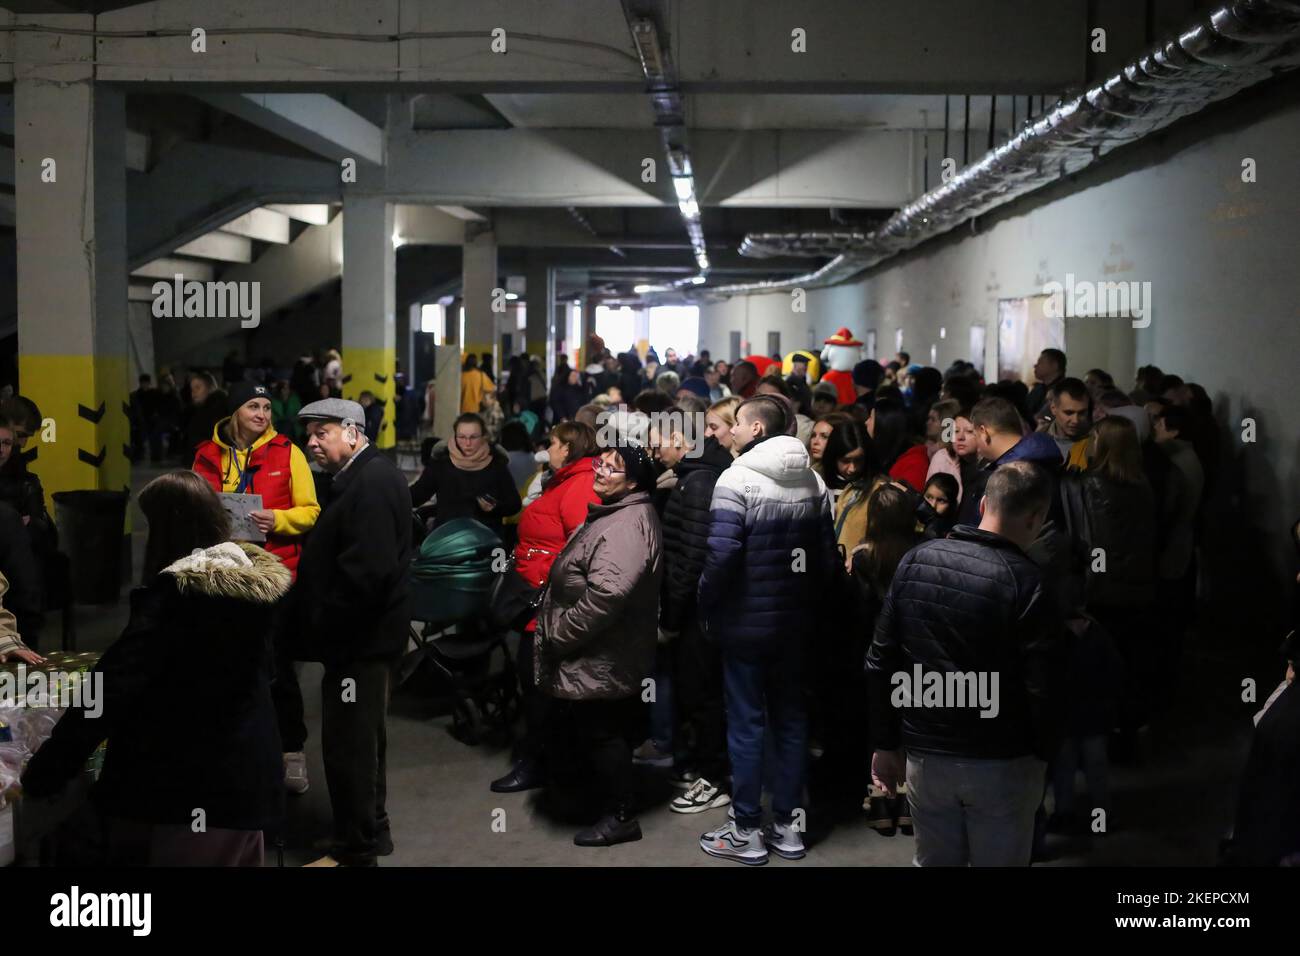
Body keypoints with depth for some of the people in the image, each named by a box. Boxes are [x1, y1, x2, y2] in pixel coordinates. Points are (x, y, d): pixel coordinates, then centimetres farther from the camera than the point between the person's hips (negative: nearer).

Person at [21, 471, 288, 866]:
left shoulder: (175, 593, -19)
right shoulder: (258, 580, 4)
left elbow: (113, 688, -24)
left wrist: (39, 776, -20)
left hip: (186, 786, -7)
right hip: (249, 775, 7)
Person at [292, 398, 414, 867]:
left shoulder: (372, 482, -19)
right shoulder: (360, 477, 15)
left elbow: (365, 569, -27)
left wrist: (323, 625, -19)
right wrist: (319, 621, 11)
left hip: (360, 635, -11)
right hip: (362, 632, 11)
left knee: (347, 743, -4)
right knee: (361, 738, 20)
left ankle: (355, 850, 6)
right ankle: (369, 833, 33)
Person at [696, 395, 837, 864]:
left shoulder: (738, 478, -14)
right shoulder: (813, 481, 7)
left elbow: (722, 554, -21)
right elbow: (828, 556, 6)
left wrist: (707, 606, -8)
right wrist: (802, 597, 14)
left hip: (746, 621, -6)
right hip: (794, 622, 6)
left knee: (746, 724, 2)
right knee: (791, 720, 12)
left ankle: (746, 832, 10)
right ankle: (787, 826, 20)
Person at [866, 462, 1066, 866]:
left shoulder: (915, 561, -2)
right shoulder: (1027, 583, -16)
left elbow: (880, 662, 1)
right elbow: (1044, 688, -15)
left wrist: (885, 743, 9)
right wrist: (1045, 753, 3)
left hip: (925, 757, 4)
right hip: (1002, 765, -4)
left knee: (935, 861, 18)